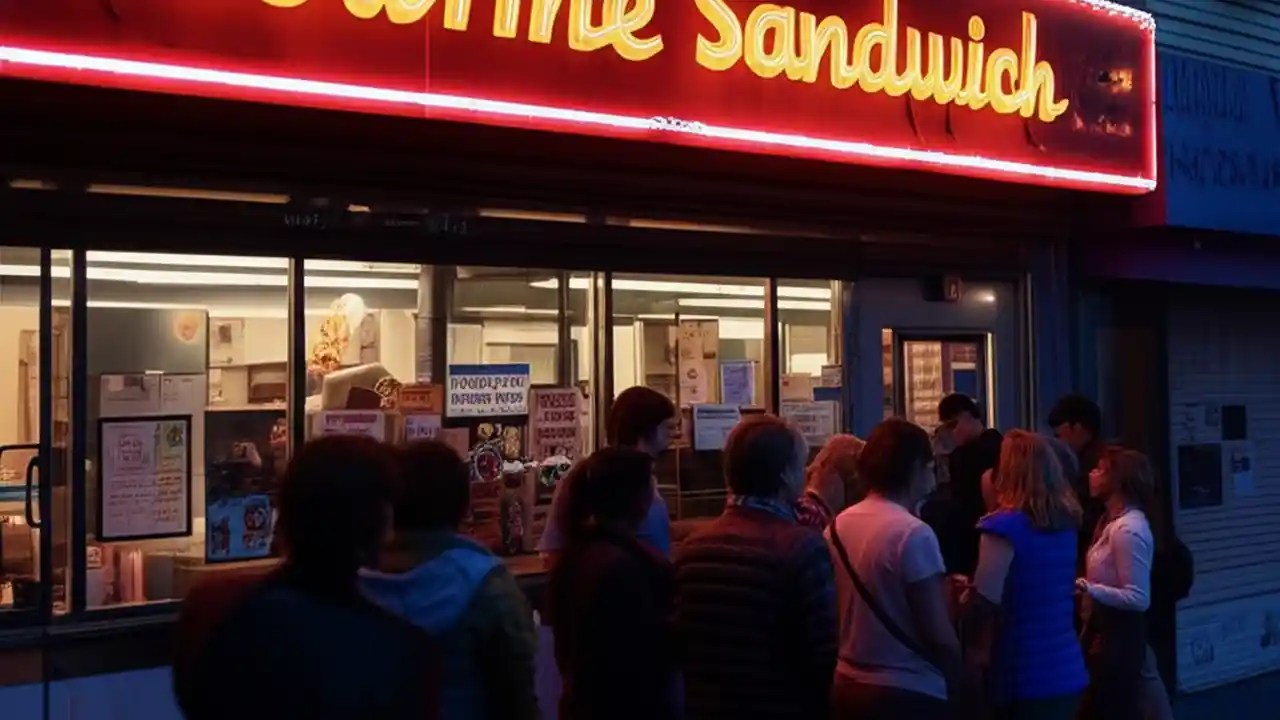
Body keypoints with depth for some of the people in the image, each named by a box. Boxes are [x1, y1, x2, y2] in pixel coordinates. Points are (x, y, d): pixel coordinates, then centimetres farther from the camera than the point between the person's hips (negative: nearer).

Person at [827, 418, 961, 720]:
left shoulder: (837, 527, 4)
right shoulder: (913, 534, -17)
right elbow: (939, 636, -17)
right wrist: (958, 688, -3)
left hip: (847, 686, 7)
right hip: (909, 693, -7)